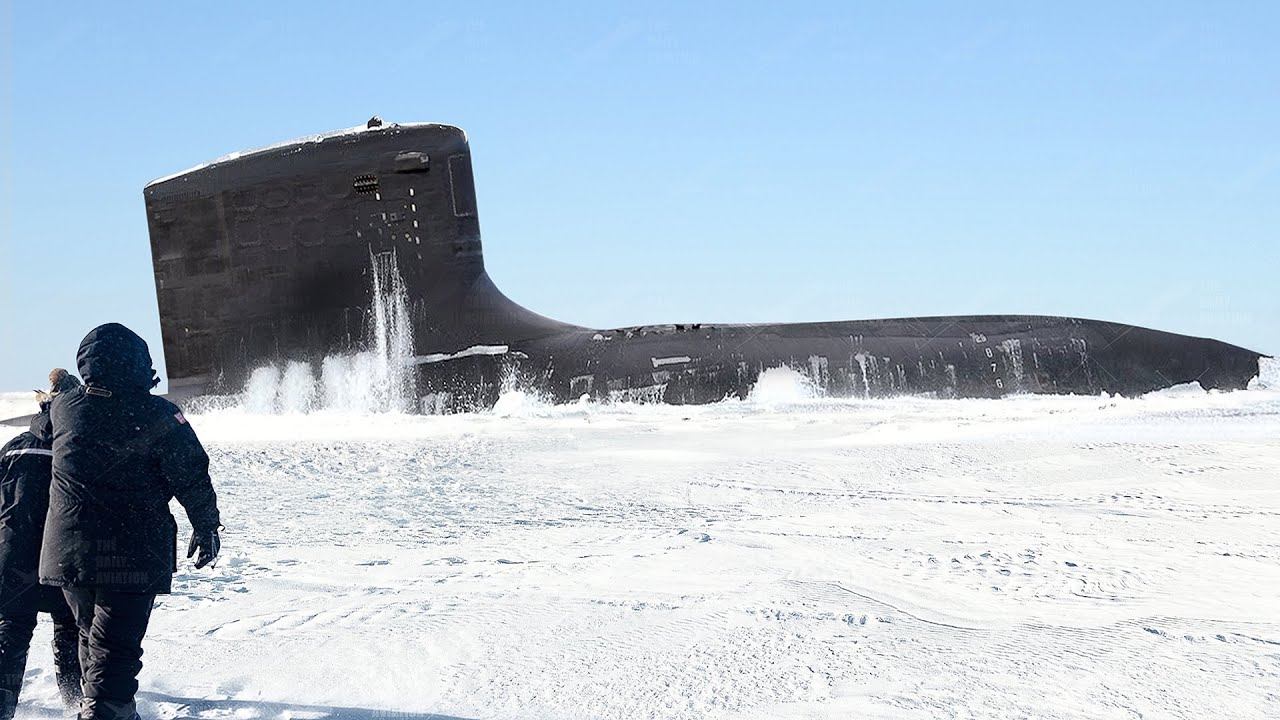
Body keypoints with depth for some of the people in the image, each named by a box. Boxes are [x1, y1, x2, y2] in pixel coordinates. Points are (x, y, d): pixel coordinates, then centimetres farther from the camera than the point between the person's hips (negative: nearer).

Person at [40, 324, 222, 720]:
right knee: (115, 648, -2)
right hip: (133, 557, -5)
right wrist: (207, 527, 7)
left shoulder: (63, 408, -4)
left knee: (91, 636, 22)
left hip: (67, 552, 5)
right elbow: (192, 477, -7)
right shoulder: (158, 415, -14)